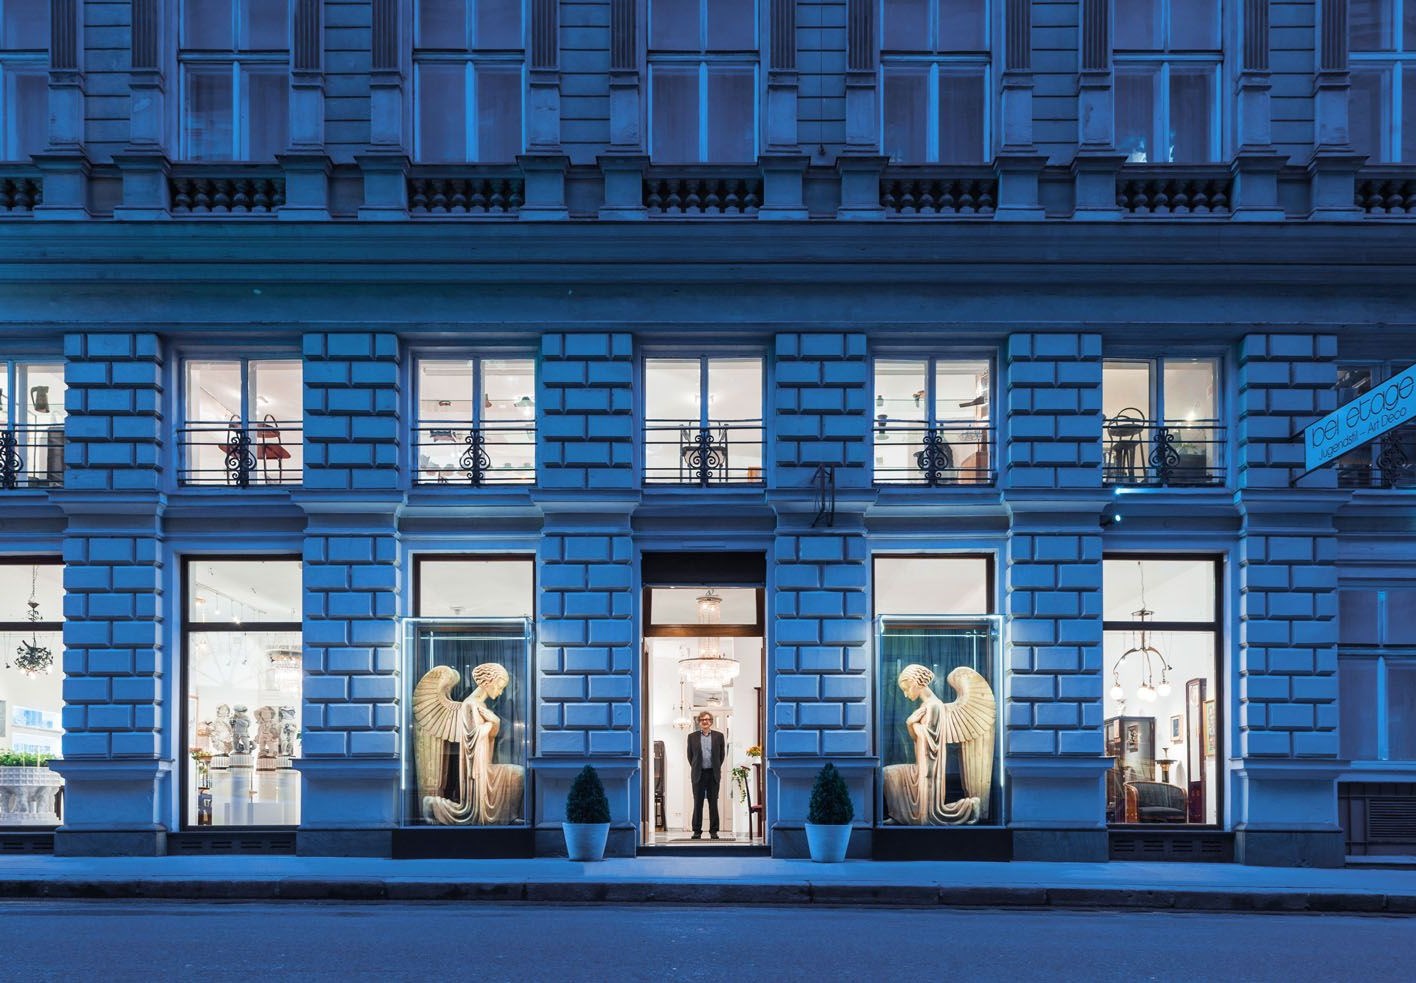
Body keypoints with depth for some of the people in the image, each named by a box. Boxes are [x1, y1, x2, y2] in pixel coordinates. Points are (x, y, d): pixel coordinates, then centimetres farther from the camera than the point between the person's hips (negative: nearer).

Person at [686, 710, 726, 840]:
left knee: (713, 803, 2)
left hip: (713, 774, 0)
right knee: (698, 803, 1)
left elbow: (722, 754, 12)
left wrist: (717, 767, 11)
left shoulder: (718, 736, 5)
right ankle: (697, 831, 5)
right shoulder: (692, 737, 5)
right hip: (698, 774, 0)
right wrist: (695, 767, 11)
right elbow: (690, 755, 13)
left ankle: (713, 831, 6)